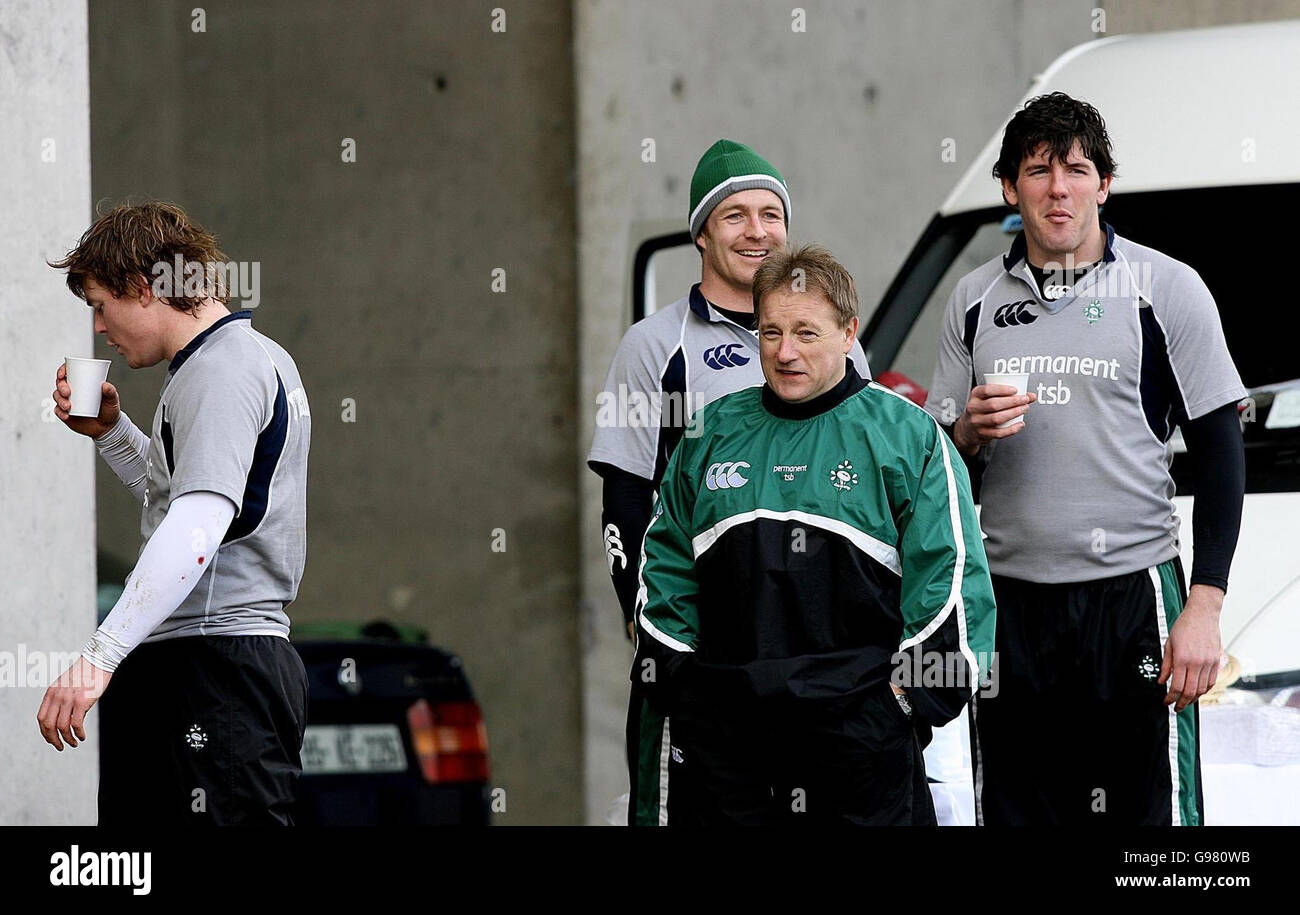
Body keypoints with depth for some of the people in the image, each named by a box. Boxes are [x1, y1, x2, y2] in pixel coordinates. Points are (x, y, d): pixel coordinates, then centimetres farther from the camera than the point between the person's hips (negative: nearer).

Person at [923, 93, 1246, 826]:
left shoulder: (1165, 289, 1)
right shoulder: (976, 300, 12)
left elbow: (1220, 453, -1)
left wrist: (1204, 608, -9)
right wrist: (970, 433, -6)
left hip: (1131, 597, -3)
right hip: (1009, 604, 4)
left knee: (1147, 809, -8)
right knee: (1014, 810, 3)